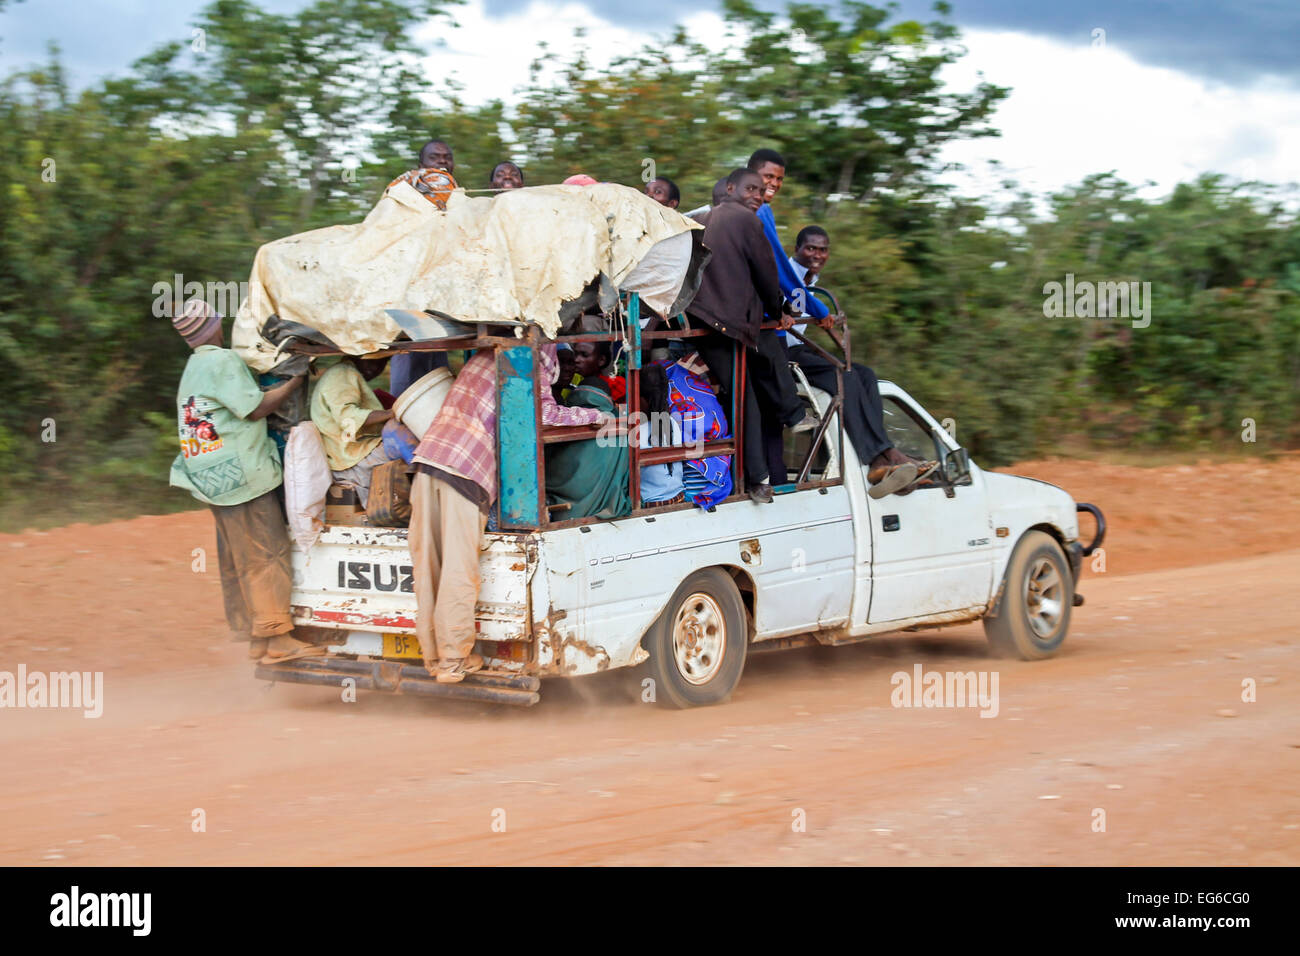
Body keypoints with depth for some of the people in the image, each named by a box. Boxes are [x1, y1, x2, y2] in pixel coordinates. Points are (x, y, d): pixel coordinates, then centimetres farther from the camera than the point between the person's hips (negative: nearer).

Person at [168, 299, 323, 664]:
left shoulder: (195, 367, 18)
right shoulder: (223, 361, -12)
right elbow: (255, 408, -15)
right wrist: (297, 380, -9)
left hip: (214, 479, 10)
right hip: (242, 476, -10)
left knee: (238, 560, 11)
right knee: (266, 555, -8)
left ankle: (254, 637, 15)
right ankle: (277, 638, -9)